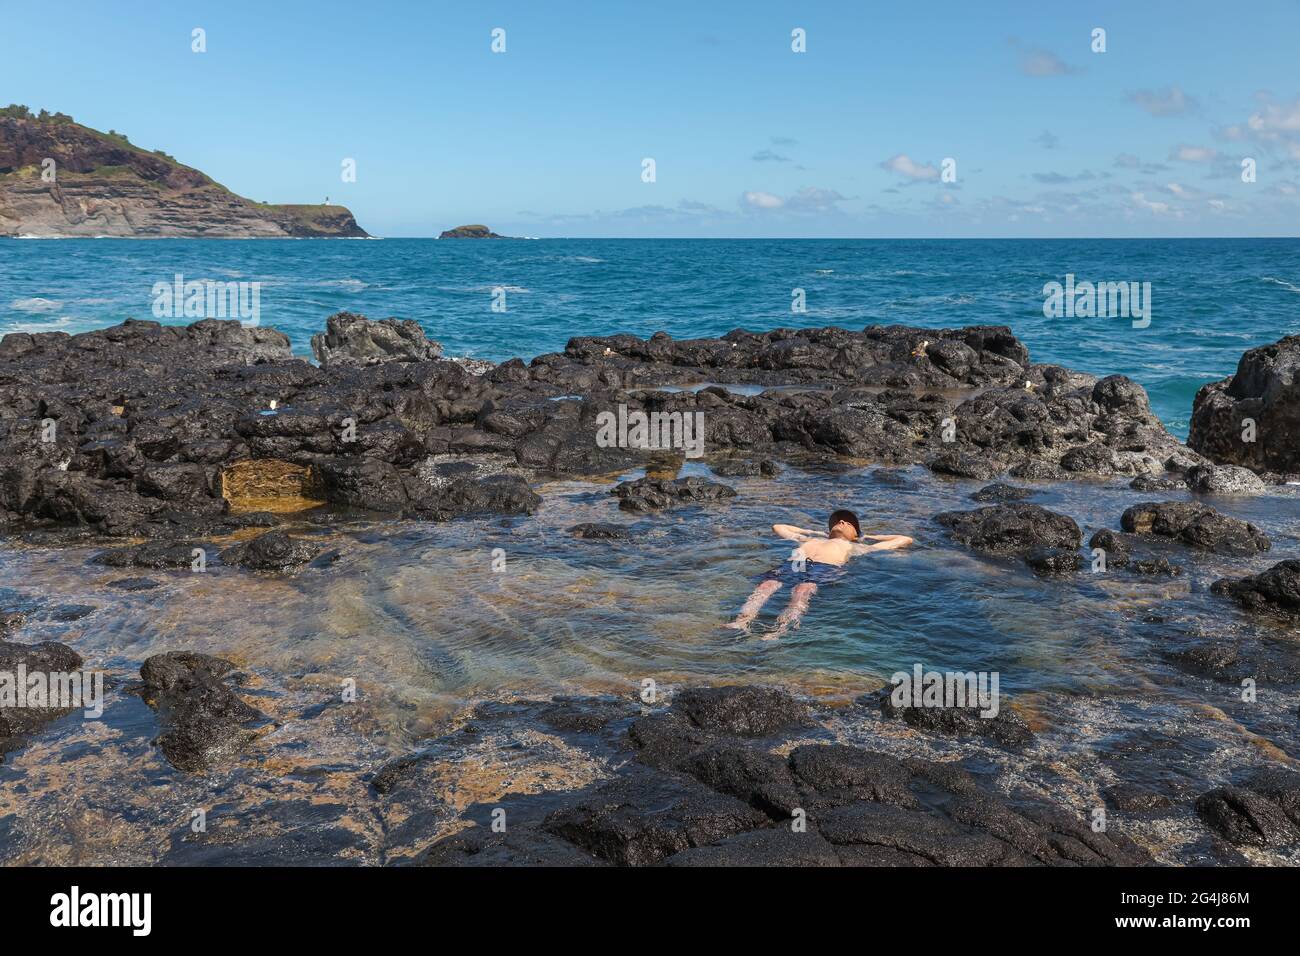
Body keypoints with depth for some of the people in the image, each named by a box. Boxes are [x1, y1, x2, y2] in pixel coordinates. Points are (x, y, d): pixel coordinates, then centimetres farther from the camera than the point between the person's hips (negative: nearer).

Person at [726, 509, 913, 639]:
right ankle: (743, 621, -53)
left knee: (804, 590, -38)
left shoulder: (855, 547, 34)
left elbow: (905, 540, 38)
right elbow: (778, 527, 58)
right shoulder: (811, 540, 43)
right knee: (767, 583, -31)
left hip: (826, 568, -3)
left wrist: (870, 537, 45)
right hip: (795, 562, 3)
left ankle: (782, 628, -61)